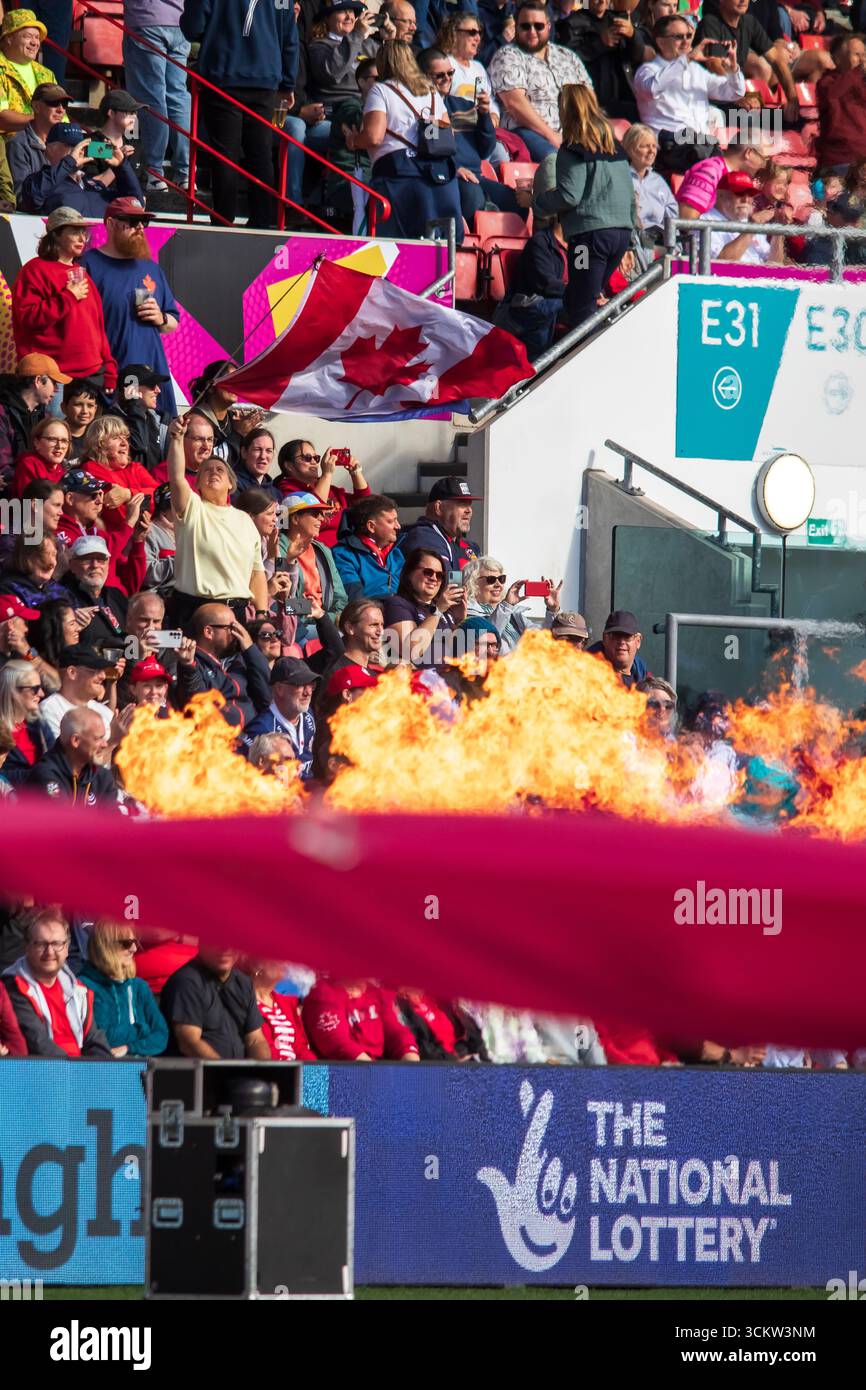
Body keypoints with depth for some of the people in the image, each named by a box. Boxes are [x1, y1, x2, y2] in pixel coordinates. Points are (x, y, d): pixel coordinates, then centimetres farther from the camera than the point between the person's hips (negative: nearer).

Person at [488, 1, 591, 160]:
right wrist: (552, 137, -14)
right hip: (529, 132, -5)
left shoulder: (569, 57, 23)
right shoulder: (507, 57, 5)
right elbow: (515, 103, -8)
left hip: (572, 134, 5)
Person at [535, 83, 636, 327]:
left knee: (581, 309, -5)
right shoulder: (614, 146, 15)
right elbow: (630, 194, 18)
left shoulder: (573, 150, -7)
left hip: (590, 231, -7)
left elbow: (569, 196, -14)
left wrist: (538, 199, 3)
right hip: (622, 232, 7)